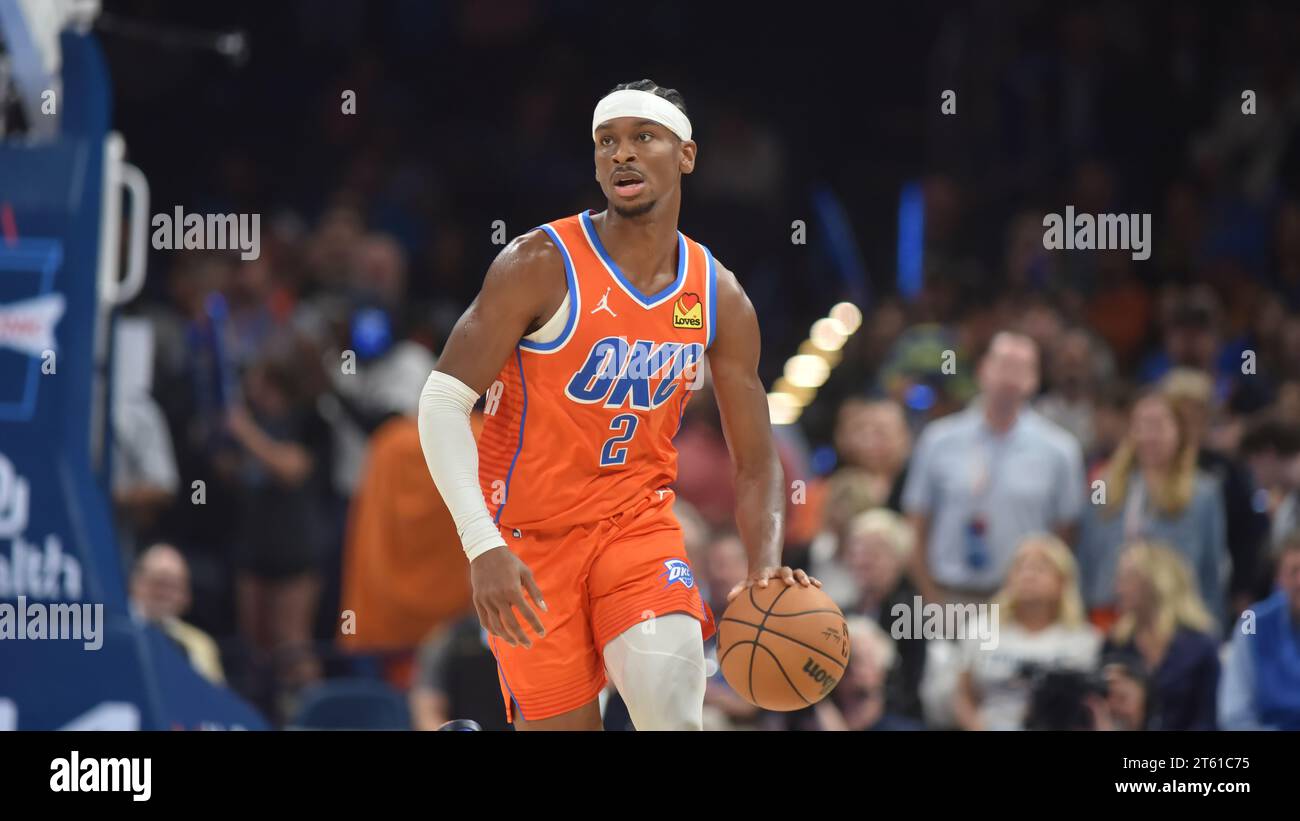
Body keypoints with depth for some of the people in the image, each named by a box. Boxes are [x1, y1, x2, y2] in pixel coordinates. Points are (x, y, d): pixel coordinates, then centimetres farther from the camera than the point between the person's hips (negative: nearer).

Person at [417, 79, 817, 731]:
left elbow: (756, 463, 6)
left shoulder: (719, 299, 1)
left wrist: (765, 561, -15)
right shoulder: (541, 265, -12)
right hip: (531, 533, -2)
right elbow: (443, 401, -16)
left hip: (637, 521, 3)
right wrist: (483, 548, -27)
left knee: (671, 700, -22)